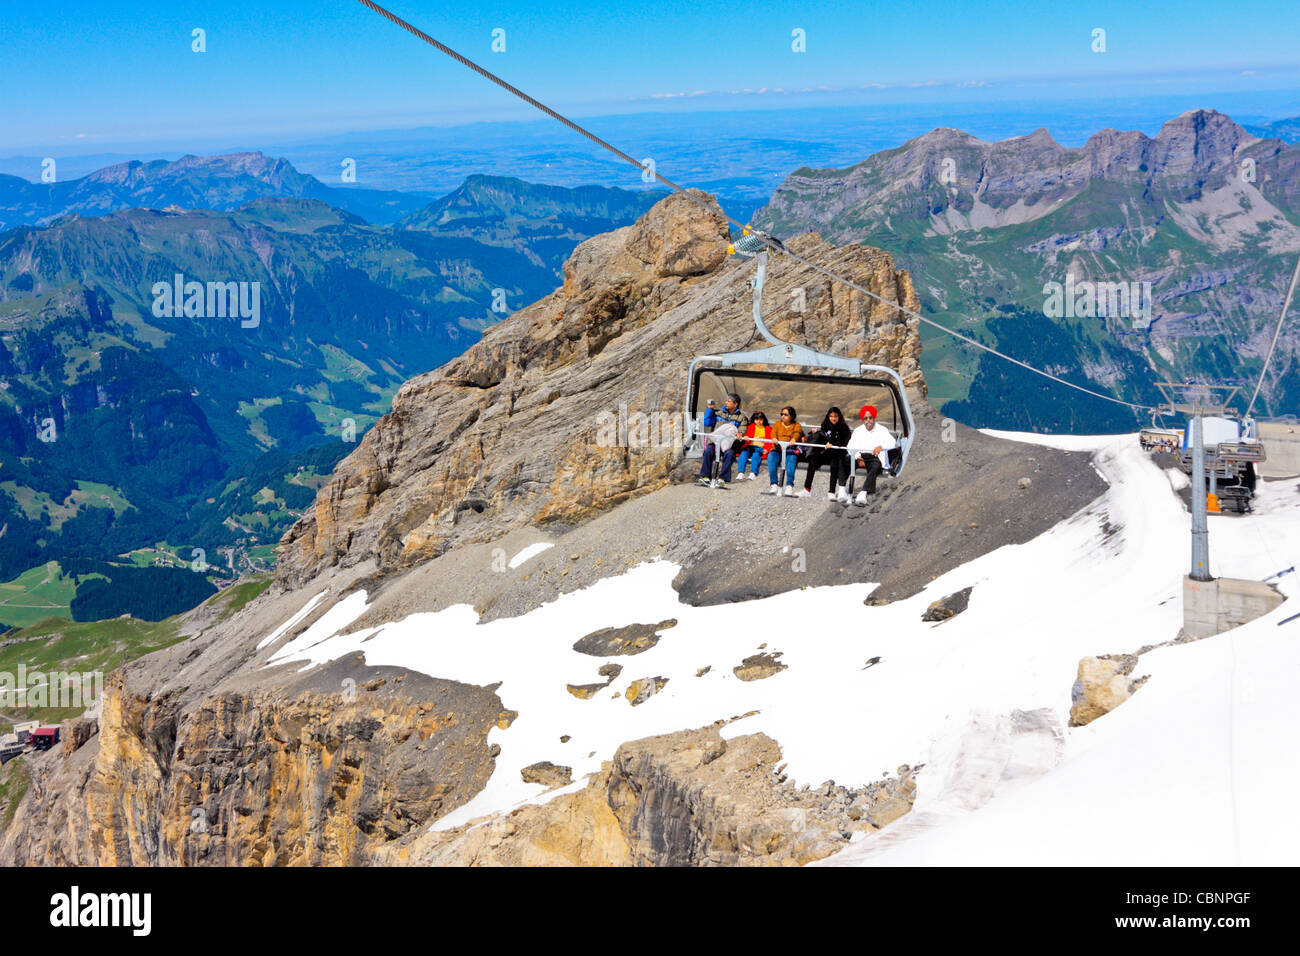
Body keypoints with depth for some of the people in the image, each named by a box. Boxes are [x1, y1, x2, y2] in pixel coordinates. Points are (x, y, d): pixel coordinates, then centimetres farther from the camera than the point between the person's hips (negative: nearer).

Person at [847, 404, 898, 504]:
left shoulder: (882, 430, 11)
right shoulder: (858, 431, 21)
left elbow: (893, 443, -7)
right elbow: (850, 446, 8)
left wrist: (881, 446, -31)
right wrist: (858, 458, -14)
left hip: (875, 457, -3)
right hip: (861, 457, 3)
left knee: (875, 466, -39)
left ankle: (864, 493, -57)